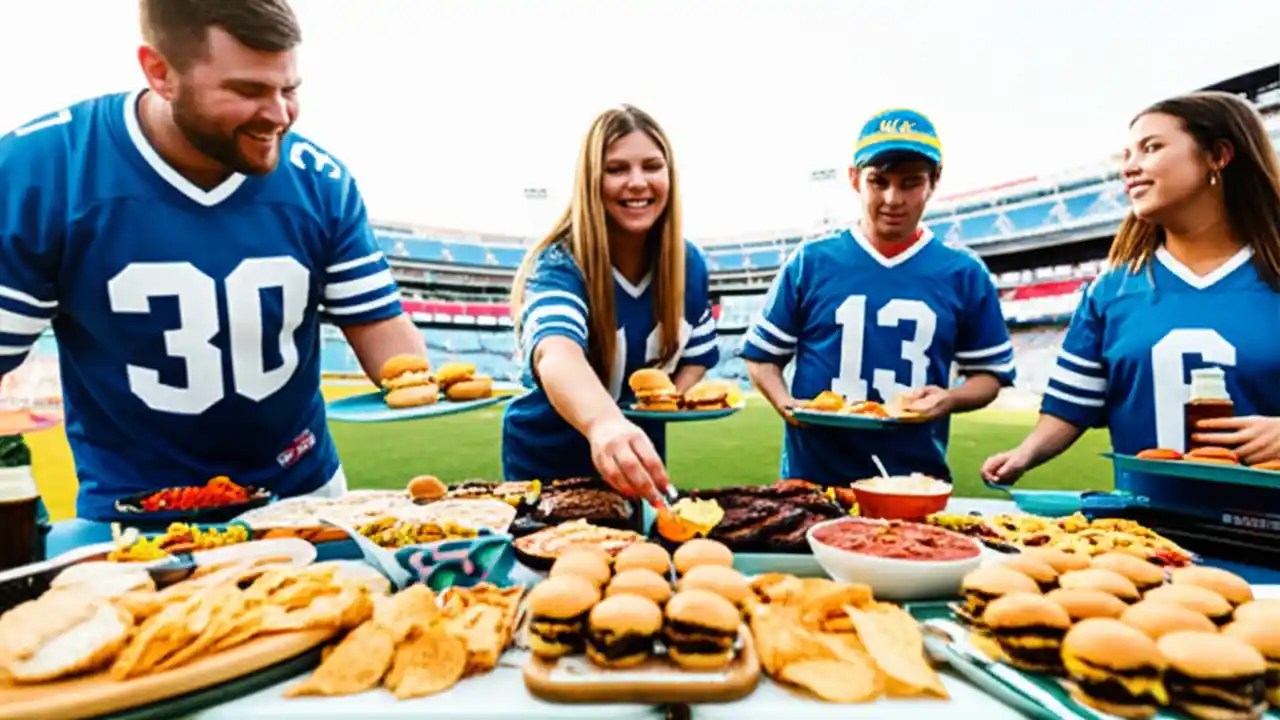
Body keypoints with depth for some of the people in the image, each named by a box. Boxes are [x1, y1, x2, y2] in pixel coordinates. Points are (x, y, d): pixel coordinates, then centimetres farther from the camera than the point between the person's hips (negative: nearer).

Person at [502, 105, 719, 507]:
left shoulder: (688, 263, -8)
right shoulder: (560, 264, -25)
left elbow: (697, 353, 6)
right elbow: (555, 353, -45)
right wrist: (603, 423, -65)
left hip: (638, 462, 4)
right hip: (547, 464, -4)